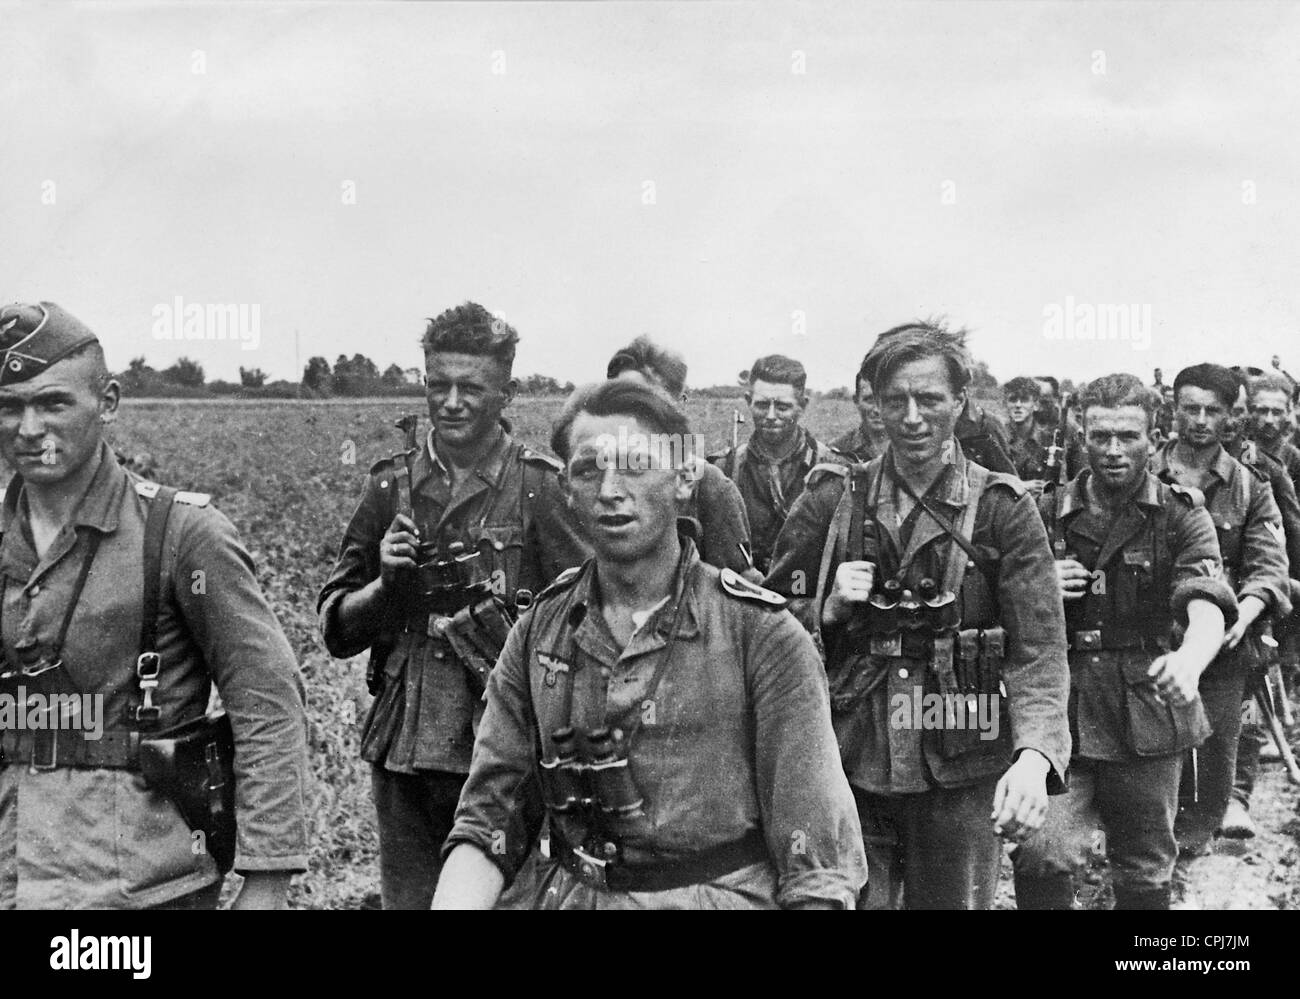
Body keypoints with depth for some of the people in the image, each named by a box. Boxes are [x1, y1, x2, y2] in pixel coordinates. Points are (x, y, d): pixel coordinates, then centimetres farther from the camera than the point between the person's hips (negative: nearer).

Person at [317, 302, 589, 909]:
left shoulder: (541, 488, -3)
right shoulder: (391, 487, 8)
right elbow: (336, 630, 10)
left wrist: (498, 627, -17)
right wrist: (386, 583, -9)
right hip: (403, 755, 3)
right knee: (407, 898, 12)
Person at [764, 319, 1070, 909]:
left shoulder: (1003, 510, -1)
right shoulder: (831, 500, 4)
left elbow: (1039, 647, -10)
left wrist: (1036, 755, -26)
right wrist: (827, 610, -11)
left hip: (960, 775, 0)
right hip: (847, 767, 1)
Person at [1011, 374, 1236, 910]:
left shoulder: (1181, 517, 0)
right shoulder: (1047, 514, 5)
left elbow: (1208, 609, -17)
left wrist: (1190, 659, -40)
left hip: (1147, 720, 0)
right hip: (1060, 718, 0)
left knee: (1146, 875, 11)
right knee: (1040, 856, -17)